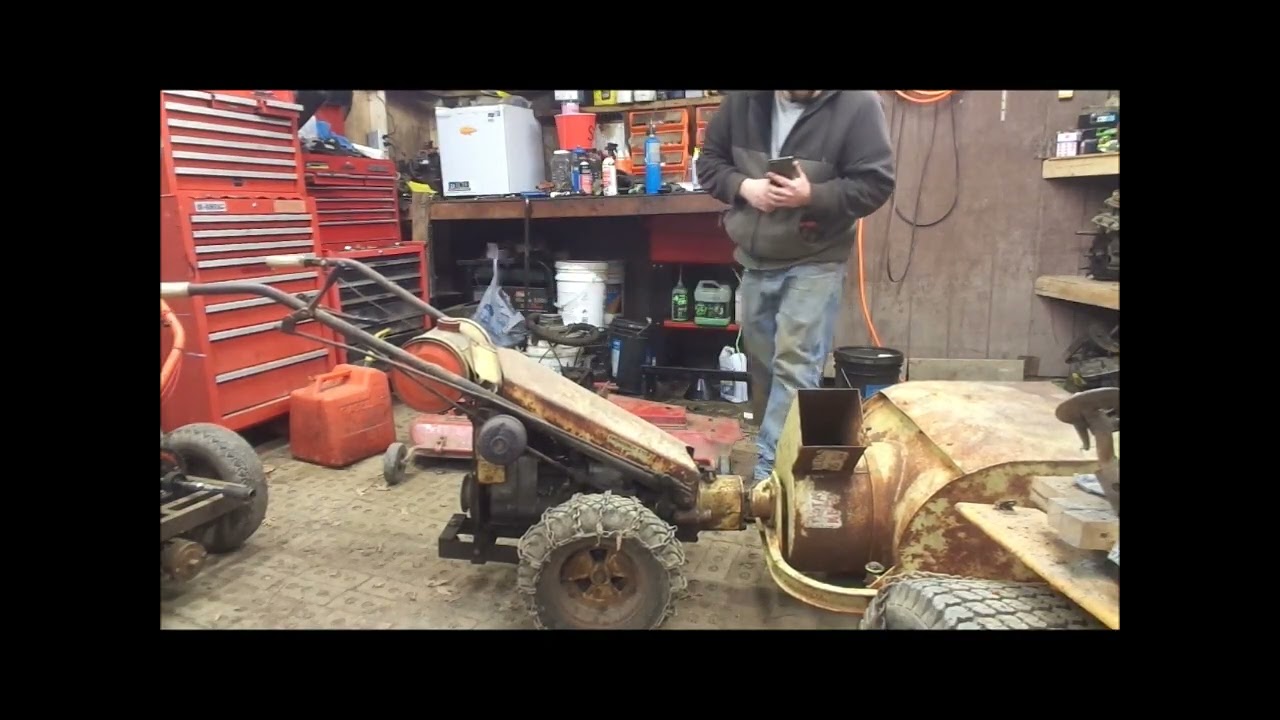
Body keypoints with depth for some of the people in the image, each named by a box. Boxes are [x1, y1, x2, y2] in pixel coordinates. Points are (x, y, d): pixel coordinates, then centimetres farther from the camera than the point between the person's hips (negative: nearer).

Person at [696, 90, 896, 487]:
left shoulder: (857, 103, -11)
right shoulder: (743, 100, 1)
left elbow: (876, 182, -11)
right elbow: (709, 159, 7)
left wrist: (812, 195, -25)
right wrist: (743, 186, -13)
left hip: (815, 264, -5)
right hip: (755, 261, 5)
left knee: (795, 366, -11)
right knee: (762, 364, 14)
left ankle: (771, 472, -4)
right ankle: (785, 451, 32)